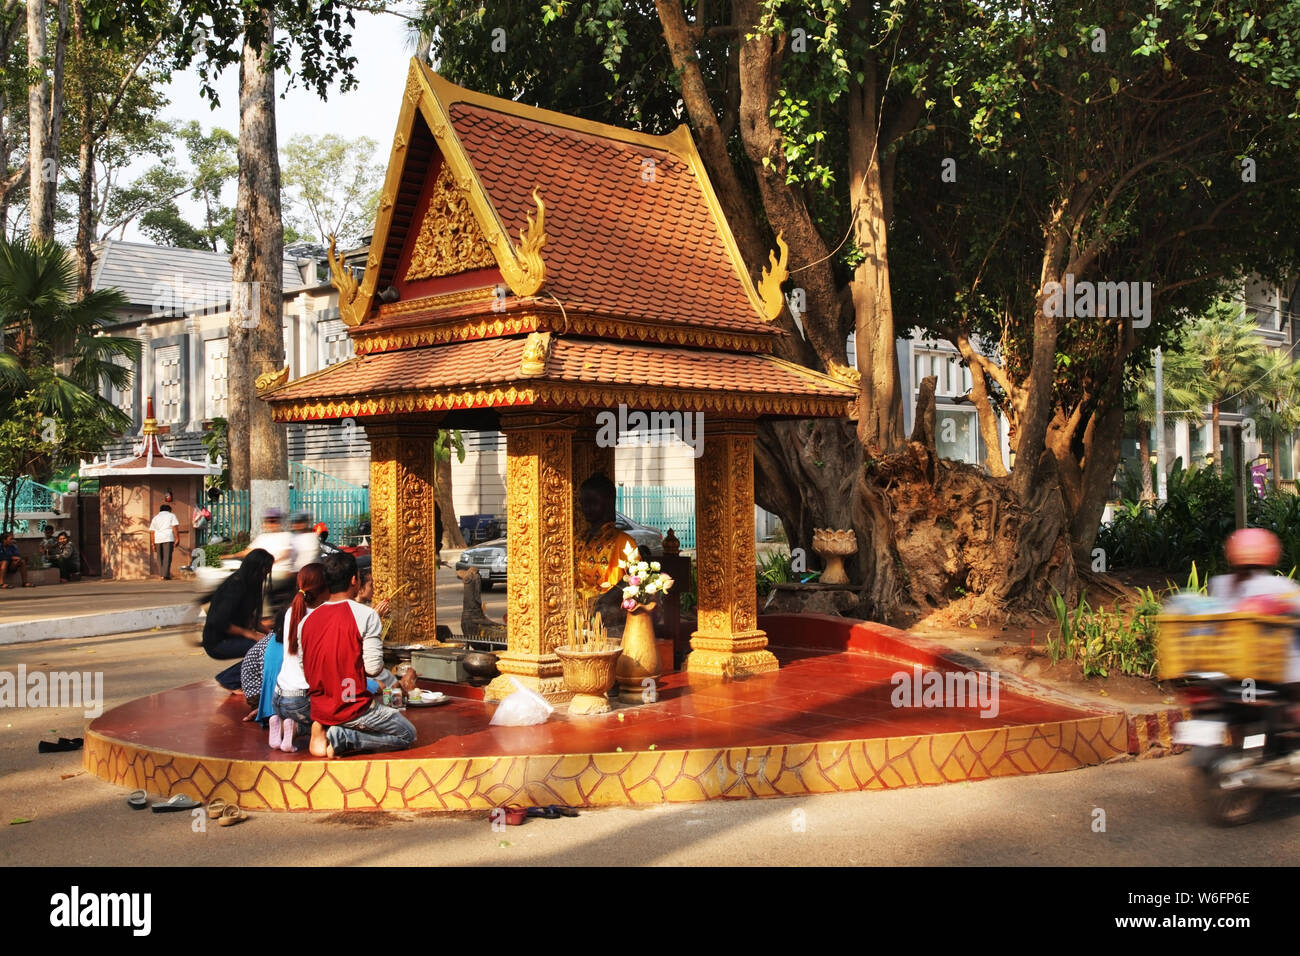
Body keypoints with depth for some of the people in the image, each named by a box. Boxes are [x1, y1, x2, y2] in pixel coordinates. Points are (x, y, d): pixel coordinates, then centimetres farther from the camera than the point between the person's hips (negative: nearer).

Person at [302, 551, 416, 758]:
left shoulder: (309, 618, 4)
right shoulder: (366, 614, -13)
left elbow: (304, 668, 9)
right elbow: (373, 668, -16)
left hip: (319, 708, 7)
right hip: (353, 708, -6)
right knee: (408, 735, 12)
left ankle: (323, 732, 4)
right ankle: (344, 737, -8)